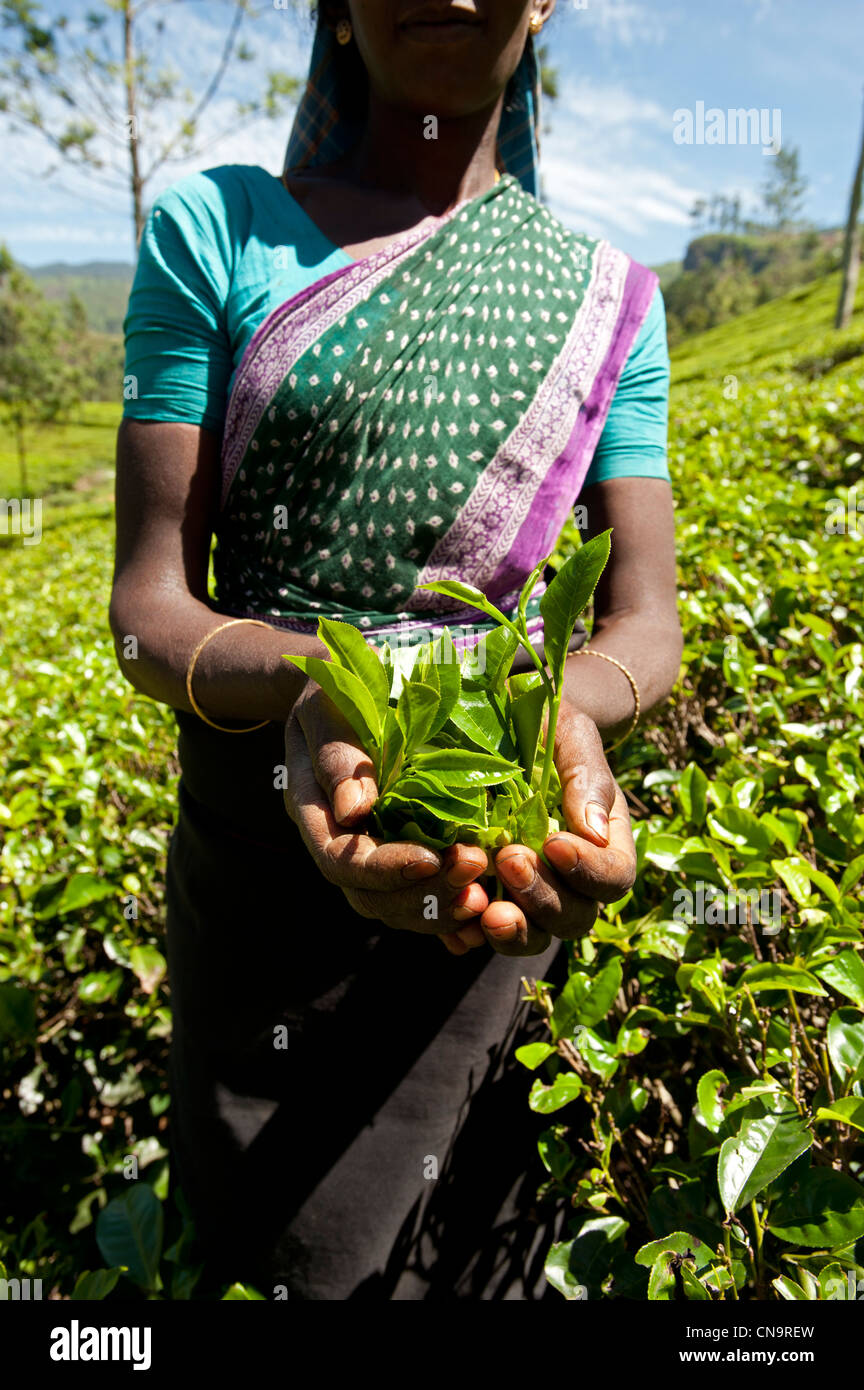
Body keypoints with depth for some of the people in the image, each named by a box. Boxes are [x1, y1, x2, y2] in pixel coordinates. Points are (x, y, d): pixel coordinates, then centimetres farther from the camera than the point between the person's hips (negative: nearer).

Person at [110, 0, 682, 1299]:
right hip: (258, 847, -1)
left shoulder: (605, 295, 4)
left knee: (462, 1243, 18)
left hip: (501, 851, 2)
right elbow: (148, 605, -8)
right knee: (266, 1245, 16)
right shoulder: (214, 227, -2)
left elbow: (645, 623, -2)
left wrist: (566, 702, -26)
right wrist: (311, 688, -30)